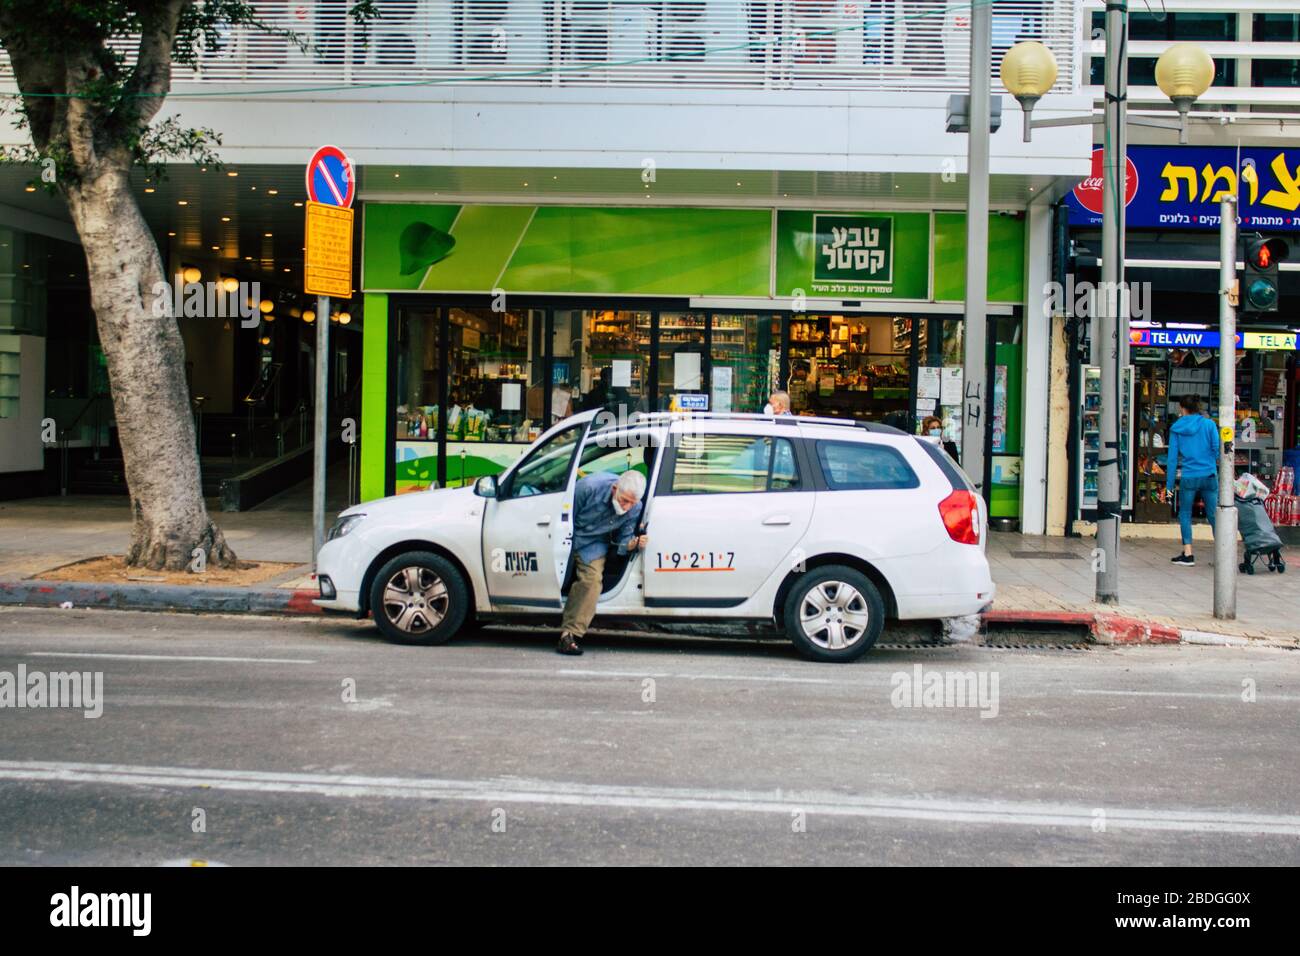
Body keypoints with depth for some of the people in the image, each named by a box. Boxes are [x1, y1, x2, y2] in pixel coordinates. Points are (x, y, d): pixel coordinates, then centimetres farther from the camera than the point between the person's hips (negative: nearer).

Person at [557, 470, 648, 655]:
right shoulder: (590, 487, -33)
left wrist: (633, 544, -30)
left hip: (593, 543, 0)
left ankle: (570, 634, -21)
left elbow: (623, 539, -7)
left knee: (591, 579, -17)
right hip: (567, 534, 0)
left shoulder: (635, 510, -21)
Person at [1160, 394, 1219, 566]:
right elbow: (1218, 450, -3)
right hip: (1209, 476, 1)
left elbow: (1172, 458, 1)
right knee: (1213, 515, 8)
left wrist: (1169, 486, 5)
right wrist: (1224, 477, 9)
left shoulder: (1176, 429, 1)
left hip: (1188, 478, -1)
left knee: (1185, 514, 11)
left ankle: (1188, 554, 7)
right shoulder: (1208, 424, 1)